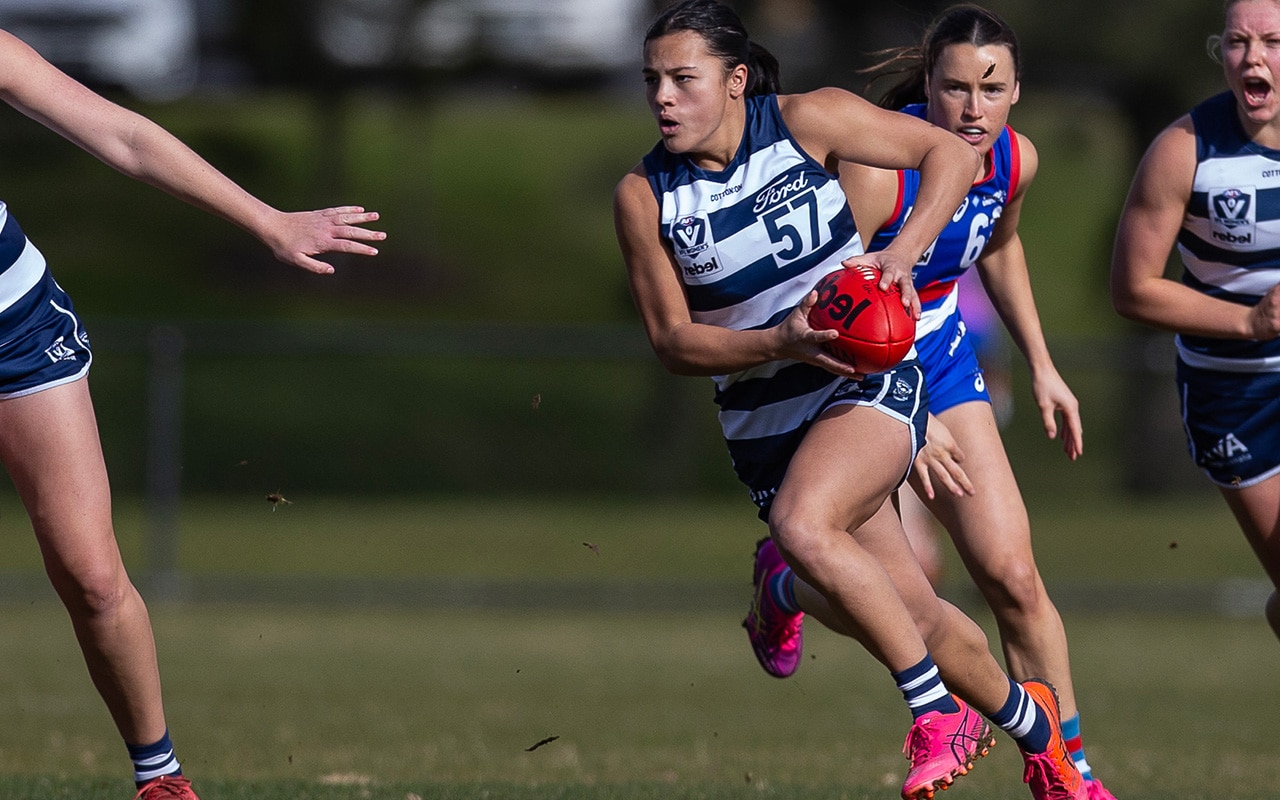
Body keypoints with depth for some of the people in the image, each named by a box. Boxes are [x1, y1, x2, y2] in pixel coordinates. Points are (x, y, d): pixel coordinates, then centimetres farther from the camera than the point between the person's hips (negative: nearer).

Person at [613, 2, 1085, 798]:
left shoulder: (807, 121, -12)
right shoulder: (644, 196, -6)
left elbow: (952, 154, -7)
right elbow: (672, 339, -6)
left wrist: (901, 254, -22)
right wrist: (783, 343, -23)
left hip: (869, 382, -4)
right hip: (764, 423, 4)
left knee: (804, 526, -32)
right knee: (913, 616, 6)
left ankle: (940, 712, -18)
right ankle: (1026, 719, 33)